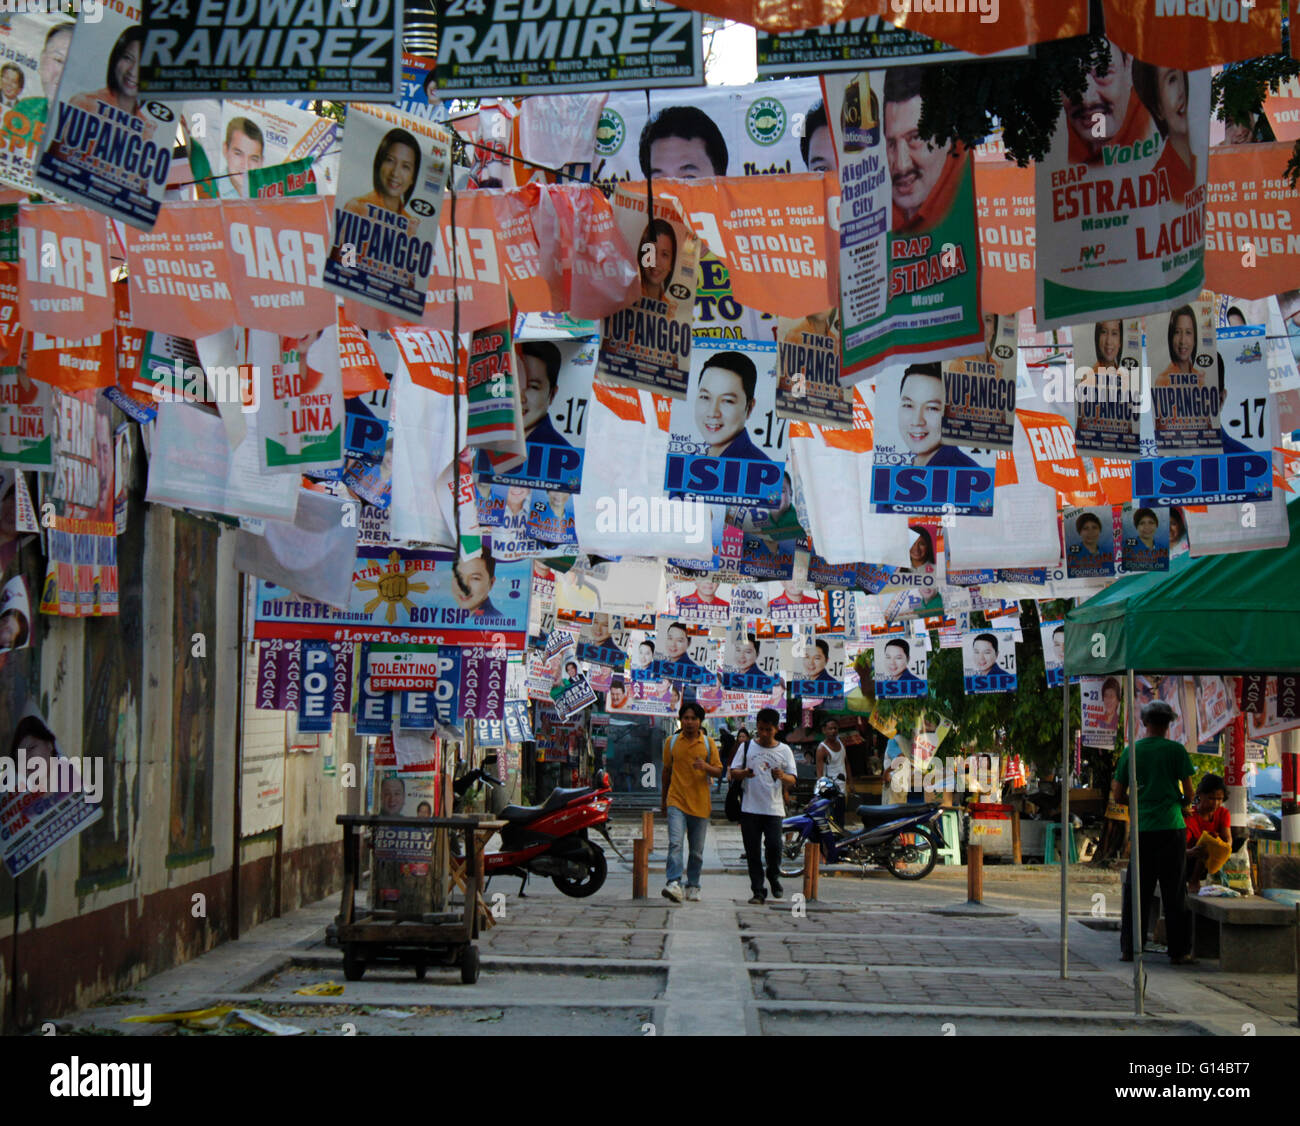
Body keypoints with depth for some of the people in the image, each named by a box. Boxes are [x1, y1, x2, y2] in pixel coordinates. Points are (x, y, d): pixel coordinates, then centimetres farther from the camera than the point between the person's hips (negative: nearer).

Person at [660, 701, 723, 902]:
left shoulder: (708, 743, 4)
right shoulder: (672, 742, 7)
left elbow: (719, 772, 4)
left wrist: (706, 767, -18)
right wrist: (664, 800, 22)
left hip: (700, 803, 1)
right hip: (676, 801, -1)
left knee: (697, 850, 7)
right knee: (675, 843, -19)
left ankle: (693, 886, 20)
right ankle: (673, 883, -29)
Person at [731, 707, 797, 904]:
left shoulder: (784, 751, 8)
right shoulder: (747, 747, 9)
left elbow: (793, 780, 5)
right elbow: (733, 772, 6)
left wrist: (783, 776, -18)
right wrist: (743, 773, -17)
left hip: (774, 808, -1)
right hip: (750, 808, 1)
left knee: (774, 845, -12)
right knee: (753, 851, 0)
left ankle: (774, 877, 16)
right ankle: (758, 891, 7)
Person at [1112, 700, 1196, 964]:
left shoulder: (1131, 751, 5)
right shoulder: (1176, 750, -3)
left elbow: (1118, 796, 7)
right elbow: (1189, 794, -2)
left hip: (1142, 830, 2)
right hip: (1172, 828, -2)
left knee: (1137, 892, 7)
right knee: (1174, 892, 3)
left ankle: (1129, 949, 6)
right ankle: (1179, 950, 5)